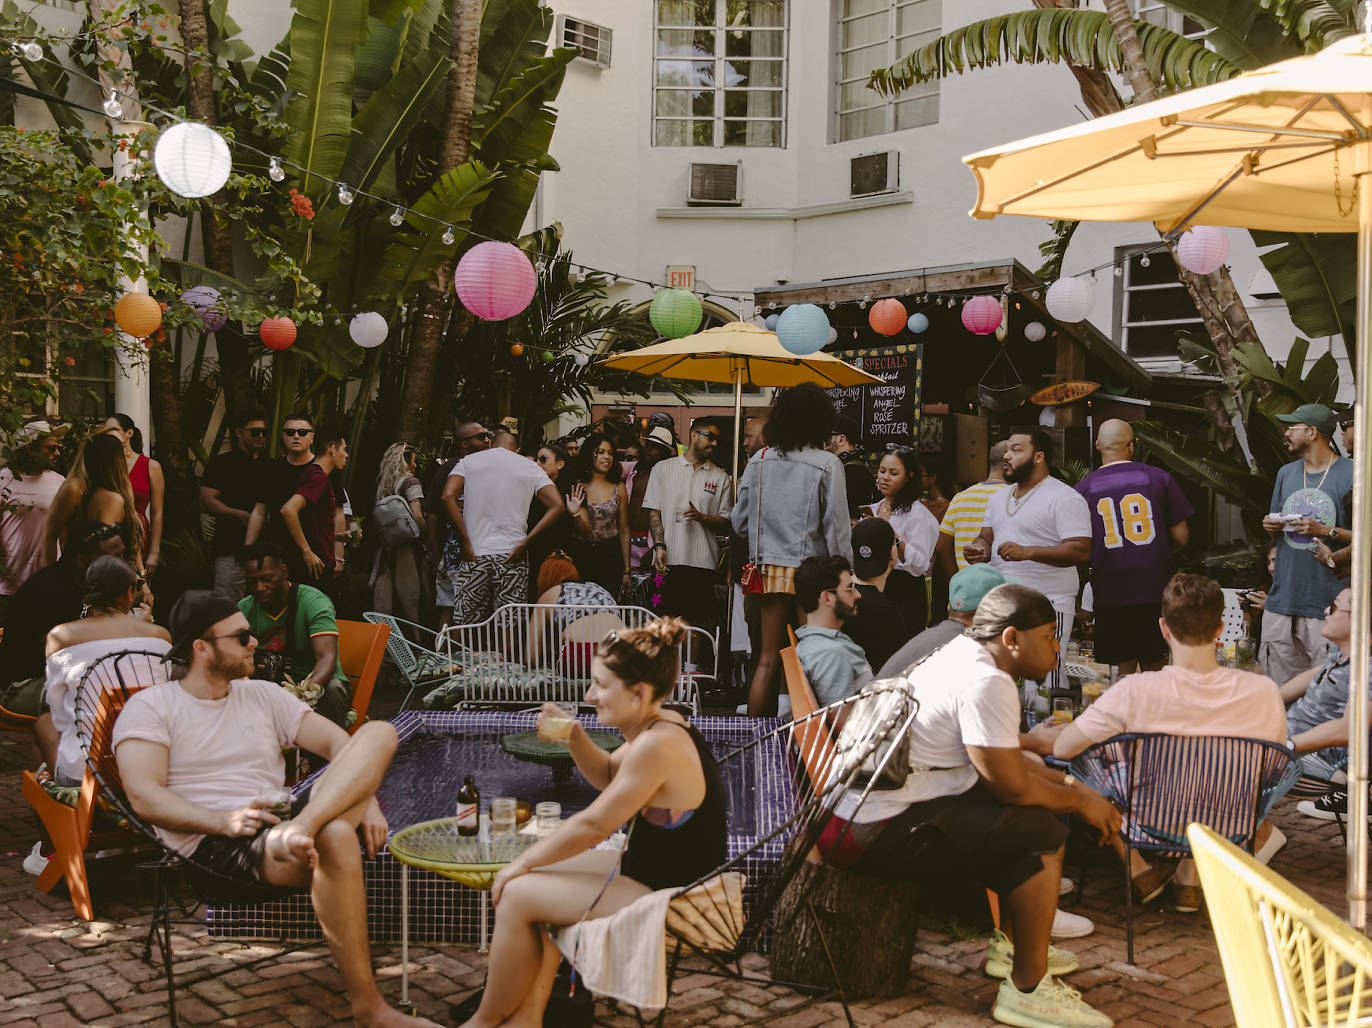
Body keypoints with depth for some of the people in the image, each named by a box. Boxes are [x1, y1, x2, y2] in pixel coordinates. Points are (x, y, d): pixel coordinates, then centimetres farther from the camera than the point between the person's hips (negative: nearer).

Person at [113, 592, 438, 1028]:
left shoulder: (262, 695, 21)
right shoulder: (150, 706, 6)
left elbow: (338, 743, 13)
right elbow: (144, 796, -8)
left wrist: (365, 800, -6)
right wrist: (224, 820, -23)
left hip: (277, 825, 5)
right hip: (214, 846, -5)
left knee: (379, 733, -16)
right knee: (336, 838, -37)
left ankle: (303, 831, -44)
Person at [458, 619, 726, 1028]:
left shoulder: (657, 745, -28)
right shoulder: (663, 723, 2)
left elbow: (593, 825, -21)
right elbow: (607, 775, 19)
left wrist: (523, 863, -8)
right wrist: (575, 738, -2)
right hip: (671, 875, 10)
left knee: (517, 894, -5)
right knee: (541, 877, 19)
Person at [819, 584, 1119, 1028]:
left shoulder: (962, 655, 13)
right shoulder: (986, 683, -18)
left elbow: (1007, 759, 22)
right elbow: (1011, 786, -16)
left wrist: (1070, 783, 13)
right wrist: (1080, 801, 0)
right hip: (874, 833, -11)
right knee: (1042, 833, -12)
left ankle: (1010, 945, 32)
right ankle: (1028, 989, -3)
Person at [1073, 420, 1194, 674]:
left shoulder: (1083, 488, 0)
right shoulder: (1160, 478, 1)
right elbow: (1181, 537, 4)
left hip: (1109, 593, 0)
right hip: (1156, 591, 0)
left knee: (1124, 671, 6)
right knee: (1155, 668, 9)